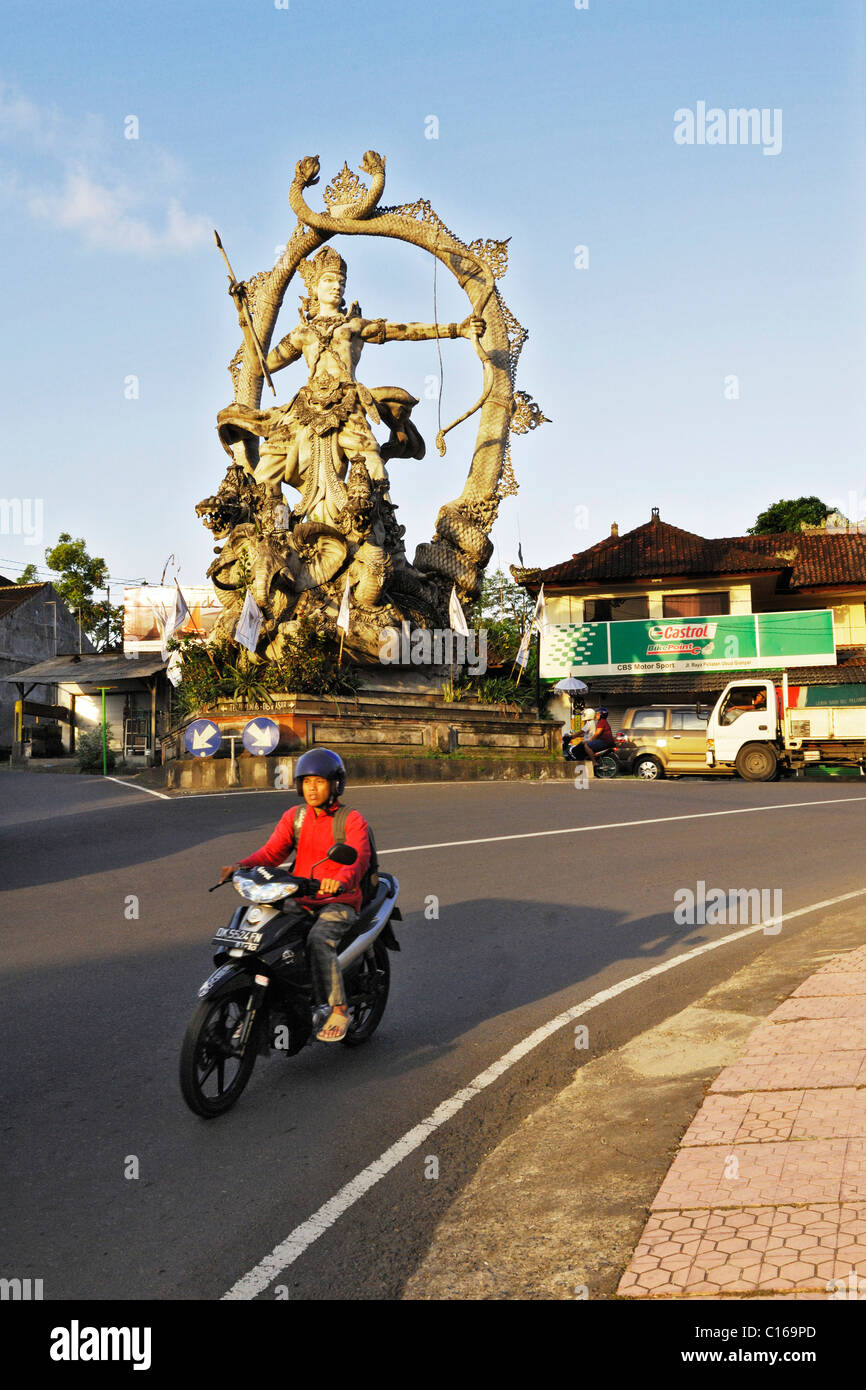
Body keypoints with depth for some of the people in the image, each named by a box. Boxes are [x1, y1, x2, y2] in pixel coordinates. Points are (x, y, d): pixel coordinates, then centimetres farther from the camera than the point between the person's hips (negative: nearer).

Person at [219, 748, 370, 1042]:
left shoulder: (352, 820, -3)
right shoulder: (294, 817, 12)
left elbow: (358, 858, -19)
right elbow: (272, 852, 2)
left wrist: (341, 880, -42)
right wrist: (241, 866, -18)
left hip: (339, 902, -5)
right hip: (298, 901, 5)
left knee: (318, 940, -34)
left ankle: (338, 1010, -23)